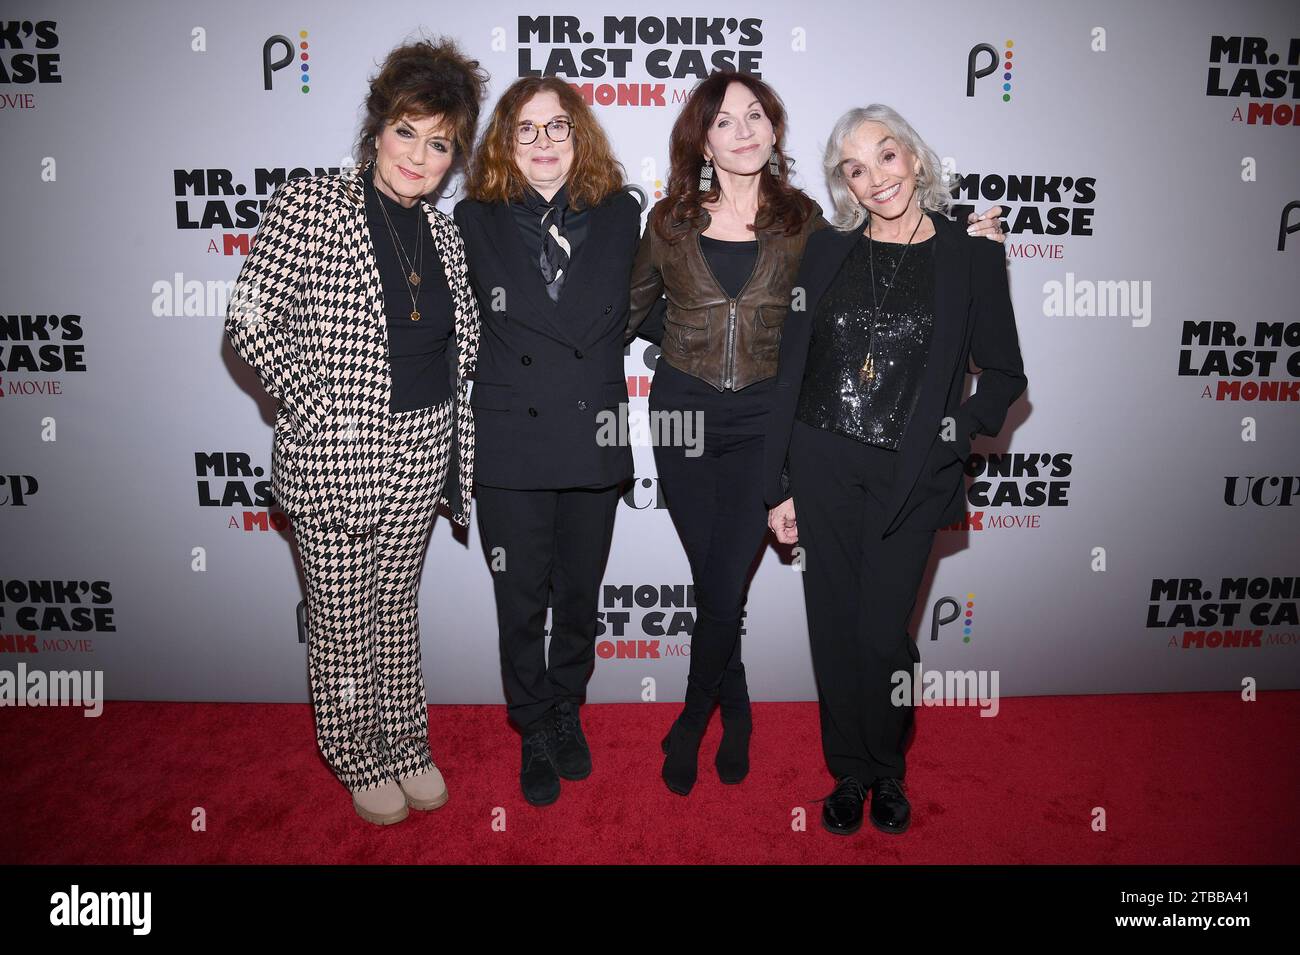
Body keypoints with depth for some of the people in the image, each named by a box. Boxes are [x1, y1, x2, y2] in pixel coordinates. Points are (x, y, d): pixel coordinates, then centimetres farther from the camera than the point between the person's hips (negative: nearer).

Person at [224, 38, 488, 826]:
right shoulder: (308, 206, -9)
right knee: (344, 616, 10)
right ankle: (360, 758, 31)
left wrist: (455, 435, 5)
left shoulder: (442, 233, 7)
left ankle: (406, 743, 36)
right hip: (336, 455, -4)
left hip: (425, 450, 5)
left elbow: (461, 342, 14)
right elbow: (251, 322, -11)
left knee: (398, 603, 18)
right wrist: (318, 407, -15)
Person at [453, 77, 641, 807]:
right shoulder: (477, 220, 1)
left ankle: (568, 711, 39)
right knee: (522, 605, 9)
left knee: (580, 595, 15)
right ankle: (536, 734, 30)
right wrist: (578, 343, -2)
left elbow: (621, 314, 5)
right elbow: (481, 326, 0)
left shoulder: (618, 214, 5)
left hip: (594, 441, 2)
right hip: (512, 442, -1)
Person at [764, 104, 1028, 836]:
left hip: (909, 479, -2)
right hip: (822, 467, 2)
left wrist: (956, 433, -9)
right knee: (835, 630, 9)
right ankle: (849, 771, 30)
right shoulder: (827, 252, 5)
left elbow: (1004, 375, 8)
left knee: (883, 633, 2)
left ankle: (888, 772, 31)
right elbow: (791, 371, 5)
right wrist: (780, 485, 2)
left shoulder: (973, 258, 0)